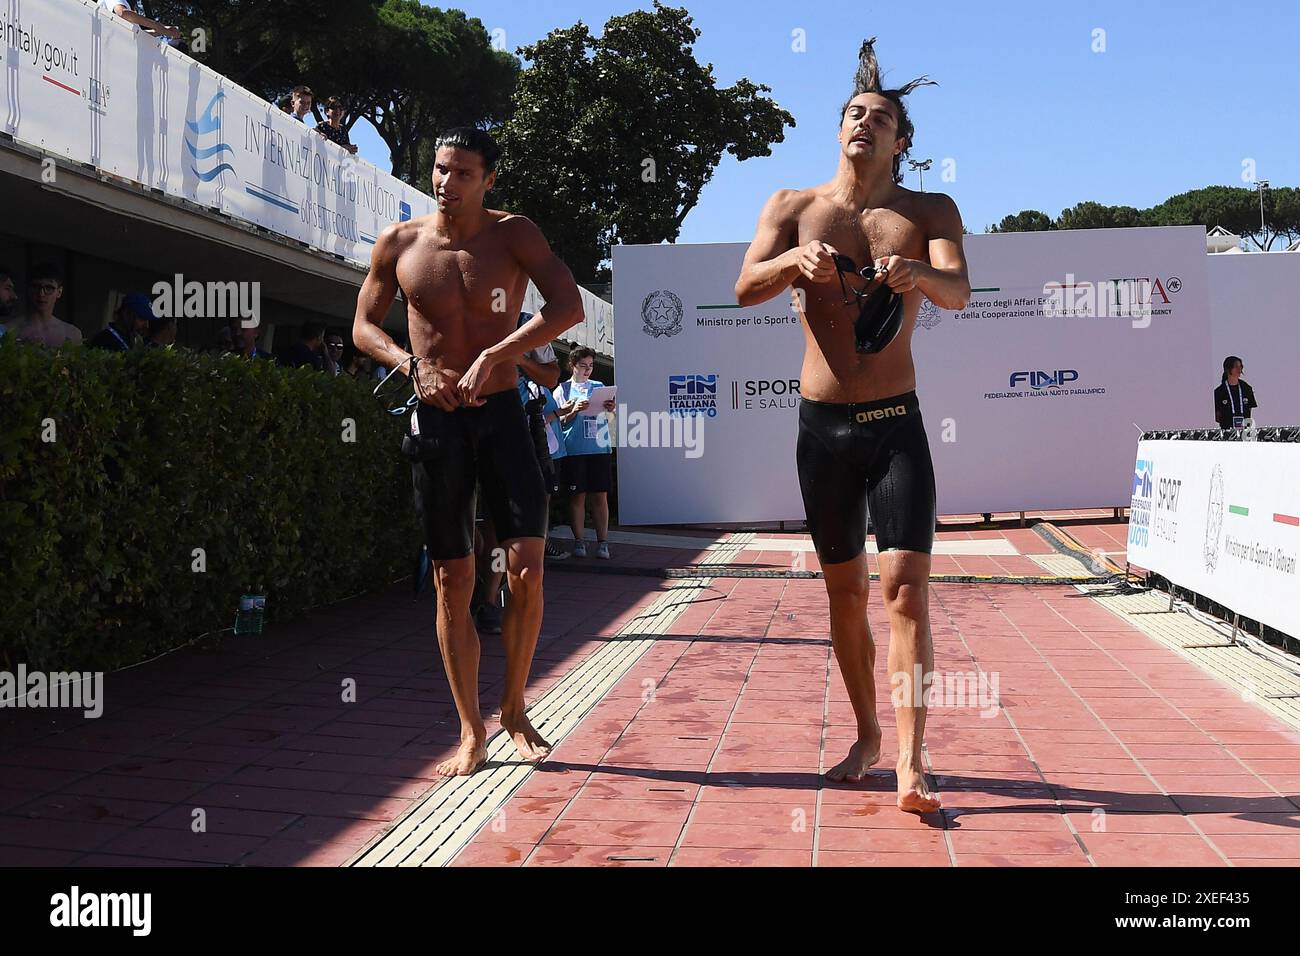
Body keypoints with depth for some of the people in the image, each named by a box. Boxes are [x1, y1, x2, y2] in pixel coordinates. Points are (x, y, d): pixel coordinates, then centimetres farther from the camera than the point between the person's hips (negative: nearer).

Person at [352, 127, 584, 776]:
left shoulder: (513, 235, -3)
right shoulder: (399, 243, 3)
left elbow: (569, 307, -16)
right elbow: (363, 327, 10)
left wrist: (491, 356, -25)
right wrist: (414, 367, -10)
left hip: (501, 413, -1)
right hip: (435, 422, 1)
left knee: (526, 569, -11)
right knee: (452, 582, 4)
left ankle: (514, 710, 12)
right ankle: (471, 729, 16)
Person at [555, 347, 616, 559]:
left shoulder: (599, 387, 16)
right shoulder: (563, 389, 7)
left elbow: (607, 419, 19)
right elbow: (559, 421, 4)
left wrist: (610, 410, -4)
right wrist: (574, 411, -13)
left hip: (599, 448, 2)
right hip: (574, 449, -2)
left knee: (600, 495, -2)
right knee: (577, 496, -1)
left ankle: (602, 542, 0)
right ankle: (579, 541, 6)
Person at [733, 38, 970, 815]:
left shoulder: (930, 213, 5)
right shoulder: (794, 208, 7)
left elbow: (959, 292, -12)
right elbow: (746, 287, -7)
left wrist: (920, 273, -36)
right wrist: (796, 259, -29)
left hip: (898, 424, -1)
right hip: (823, 426, 2)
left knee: (906, 586, -12)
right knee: (846, 592, 9)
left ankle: (911, 765, -12)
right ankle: (867, 735, 25)